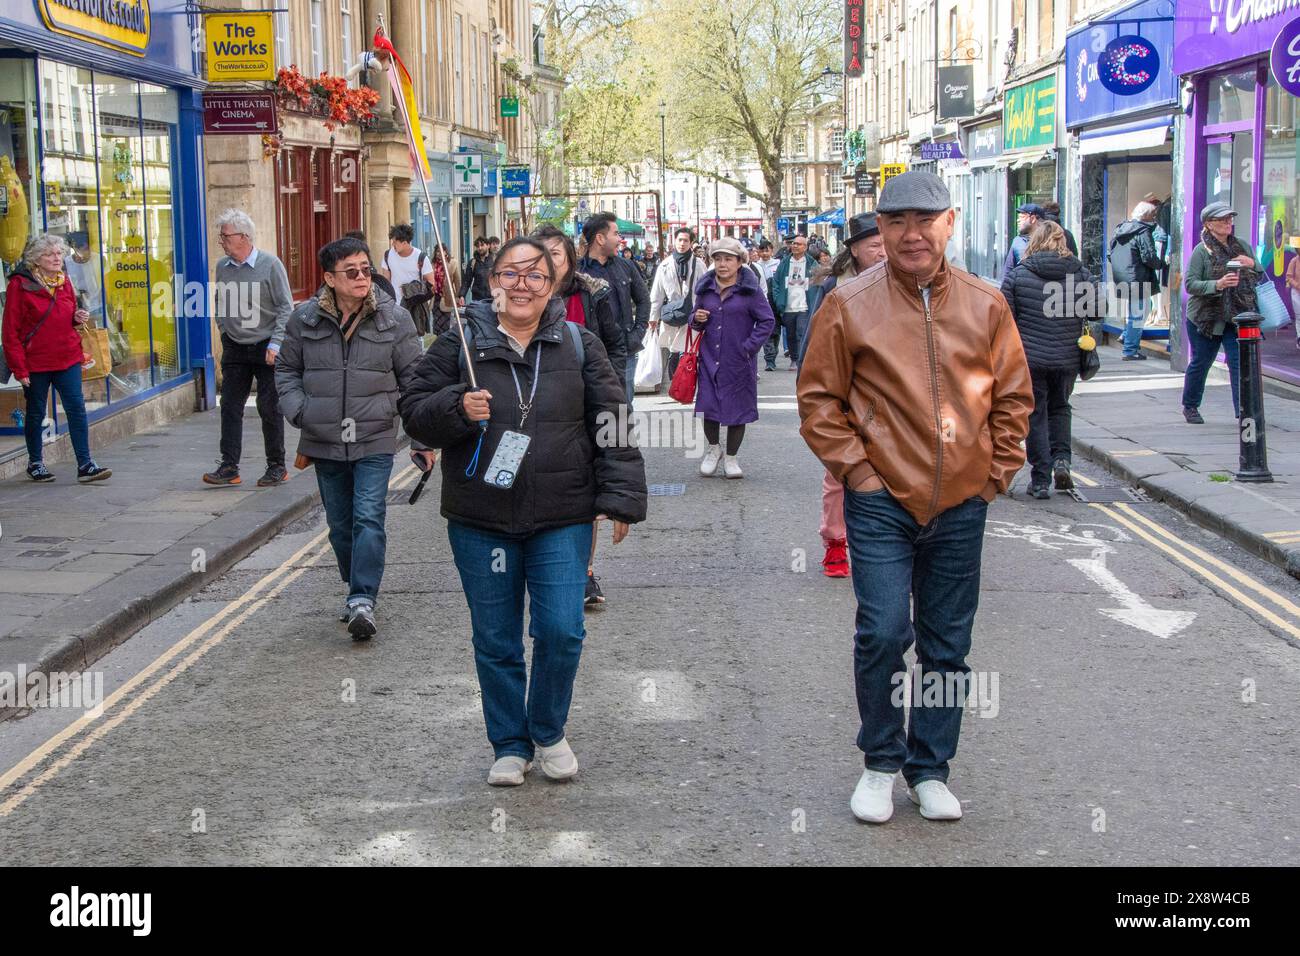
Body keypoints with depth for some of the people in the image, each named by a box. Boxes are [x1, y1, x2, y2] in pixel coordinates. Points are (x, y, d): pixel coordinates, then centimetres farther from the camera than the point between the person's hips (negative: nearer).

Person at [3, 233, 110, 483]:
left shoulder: (64, 282, 9)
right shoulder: (20, 284, -9)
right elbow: (11, 331, -10)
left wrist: (78, 318, -1)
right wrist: (19, 368, -14)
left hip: (67, 359, 4)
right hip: (35, 363, -4)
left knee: (77, 409, -4)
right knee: (36, 413, 9)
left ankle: (85, 465, -5)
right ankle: (35, 464, 25)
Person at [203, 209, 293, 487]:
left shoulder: (270, 265, -9)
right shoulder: (222, 266, 5)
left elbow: (286, 307, -9)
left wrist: (275, 344, -14)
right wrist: (224, 332, 11)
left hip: (265, 348, -5)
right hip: (234, 348, 5)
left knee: (269, 408, 0)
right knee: (230, 407, 1)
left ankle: (277, 467, 11)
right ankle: (229, 467, 4)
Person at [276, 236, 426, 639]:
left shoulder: (394, 318, -2)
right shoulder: (305, 319, 2)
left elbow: (413, 379, 2)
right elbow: (287, 370, 14)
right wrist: (298, 410, -4)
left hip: (375, 440, -3)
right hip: (324, 442, 3)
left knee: (369, 518, -13)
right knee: (341, 525, 12)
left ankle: (363, 599, -12)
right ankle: (358, 589, 29)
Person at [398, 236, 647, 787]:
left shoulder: (578, 344, 3)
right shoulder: (460, 344, 0)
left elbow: (610, 425, 4)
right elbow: (414, 412, 2)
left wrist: (619, 498, -1)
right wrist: (456, 409, -18)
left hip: (562, 520, 0)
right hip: (480, 520, 0)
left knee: (561, 632, -3)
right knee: (496, 640, 8)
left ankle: (549, 732, 22)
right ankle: (510, 745, 26)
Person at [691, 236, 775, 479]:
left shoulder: (750, 289, -5)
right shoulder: (705, 288, 6)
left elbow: (767, 320, -3)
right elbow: (697, 322, 18)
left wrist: (749, 347, -10)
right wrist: (697, 319, -6)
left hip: (739, 362, -3)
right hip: (710, 359, 3)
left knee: (738, 407, 4)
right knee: (708, 405, -1)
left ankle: (730, 457, 20)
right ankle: (713, 448, 25)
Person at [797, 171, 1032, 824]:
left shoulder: (986, 306, 3)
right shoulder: (850, 306, -4)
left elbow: (1013, 397, 11)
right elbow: (819, 399, -1)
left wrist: (997, 472, 5)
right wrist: (855, 469, -7)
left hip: (961, 506, 3)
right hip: (882, 502, -3)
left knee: (947, 644, 10)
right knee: (883, 632, -10)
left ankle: (930, 769, 25)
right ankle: (880, 763, 12)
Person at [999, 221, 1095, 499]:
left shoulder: (1017, 275, -5)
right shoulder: (1082, 275, 0)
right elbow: (1092, 318, 5)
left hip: (1030, 359, -2)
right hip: (1067, 359, 2)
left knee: (1035, 416, 7)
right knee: (1059, 408, 23)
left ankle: (1040, 480, 6)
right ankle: (1061, 459, 5)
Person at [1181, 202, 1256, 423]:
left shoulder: (1241, 246, 7)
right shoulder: (1201, 250, -8)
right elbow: (1190, 284, -15)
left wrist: (1251, 264, -7)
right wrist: (1217, 284, -29)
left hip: (1236, 317, 3)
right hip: (1205, 317, -3)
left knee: (1240, 362, -8)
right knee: (1200, 363, 9)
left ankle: (1243, 410, -7)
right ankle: (1190, 407, 28)